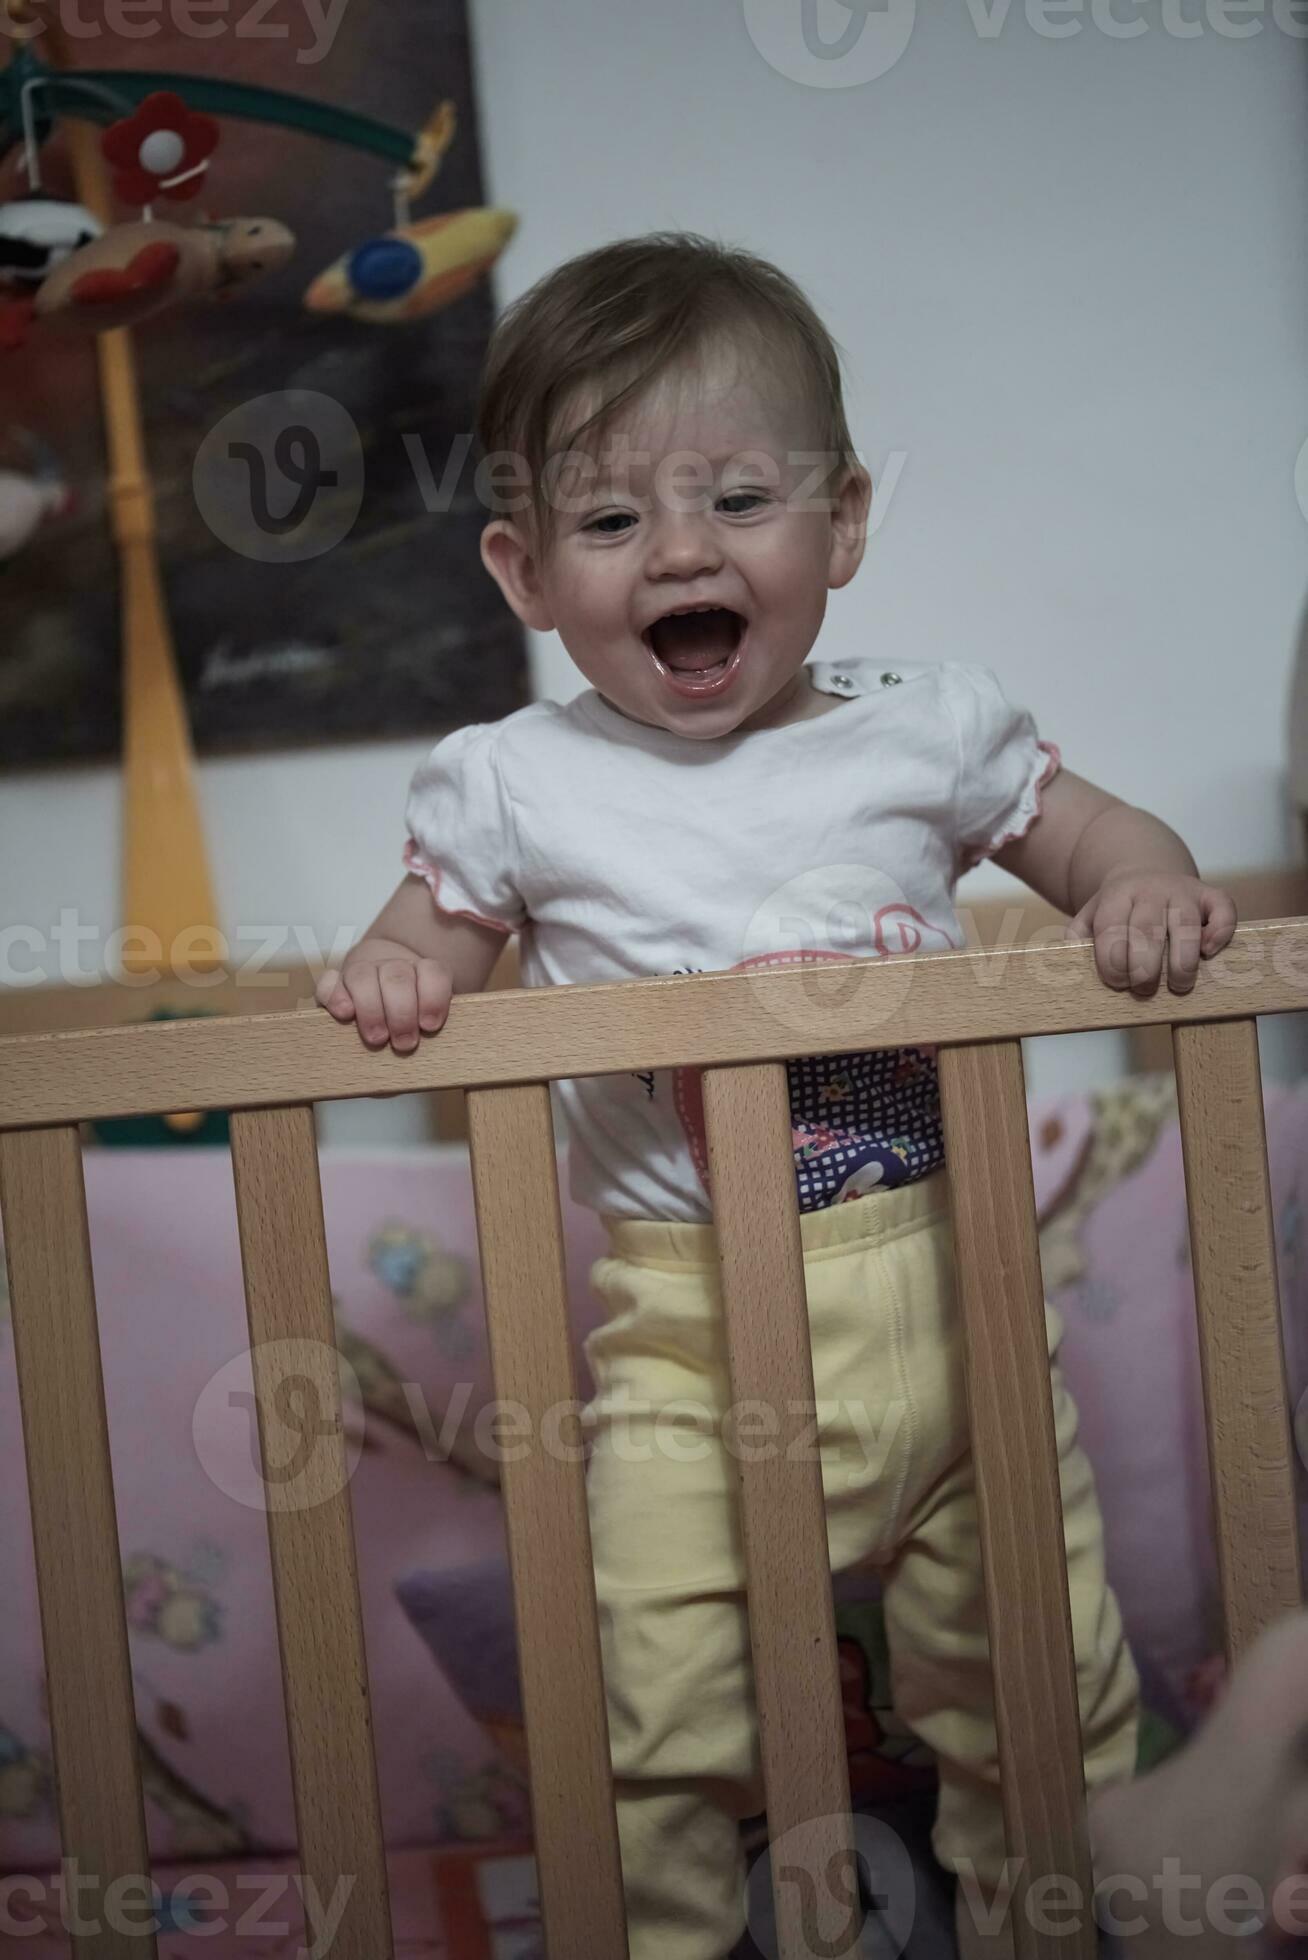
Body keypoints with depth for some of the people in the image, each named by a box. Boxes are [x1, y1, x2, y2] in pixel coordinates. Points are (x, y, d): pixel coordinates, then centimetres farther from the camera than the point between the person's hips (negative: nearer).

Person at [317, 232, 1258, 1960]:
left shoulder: (922, 732, 0)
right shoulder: (519, 786, -2)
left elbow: (1101, 840, 12)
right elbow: (432, 946, 7)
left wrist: (1150, 889, -10)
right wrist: (385, 975, -16)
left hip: (953, 1297, 2)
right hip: (690, 1342, -1)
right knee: (660, 1724, -3)